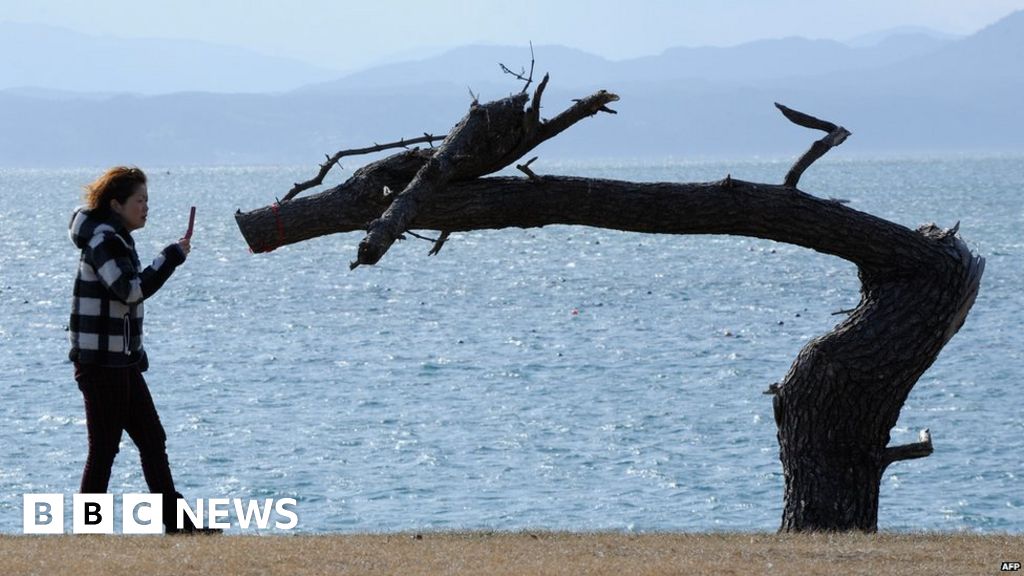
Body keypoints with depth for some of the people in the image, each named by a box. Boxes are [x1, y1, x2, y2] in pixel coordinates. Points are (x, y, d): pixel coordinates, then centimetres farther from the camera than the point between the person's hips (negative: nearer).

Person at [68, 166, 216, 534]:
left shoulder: (117, 239, 16)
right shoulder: (103, 240, -14)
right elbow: (131, 290, -27)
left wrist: (136, 353, 22)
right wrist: (172, 257, -19)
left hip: (122, 363, 10)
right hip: (100, 363, -10)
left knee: (153, 441, 9)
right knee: (104, 448, -4)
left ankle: (177, 524, 11)